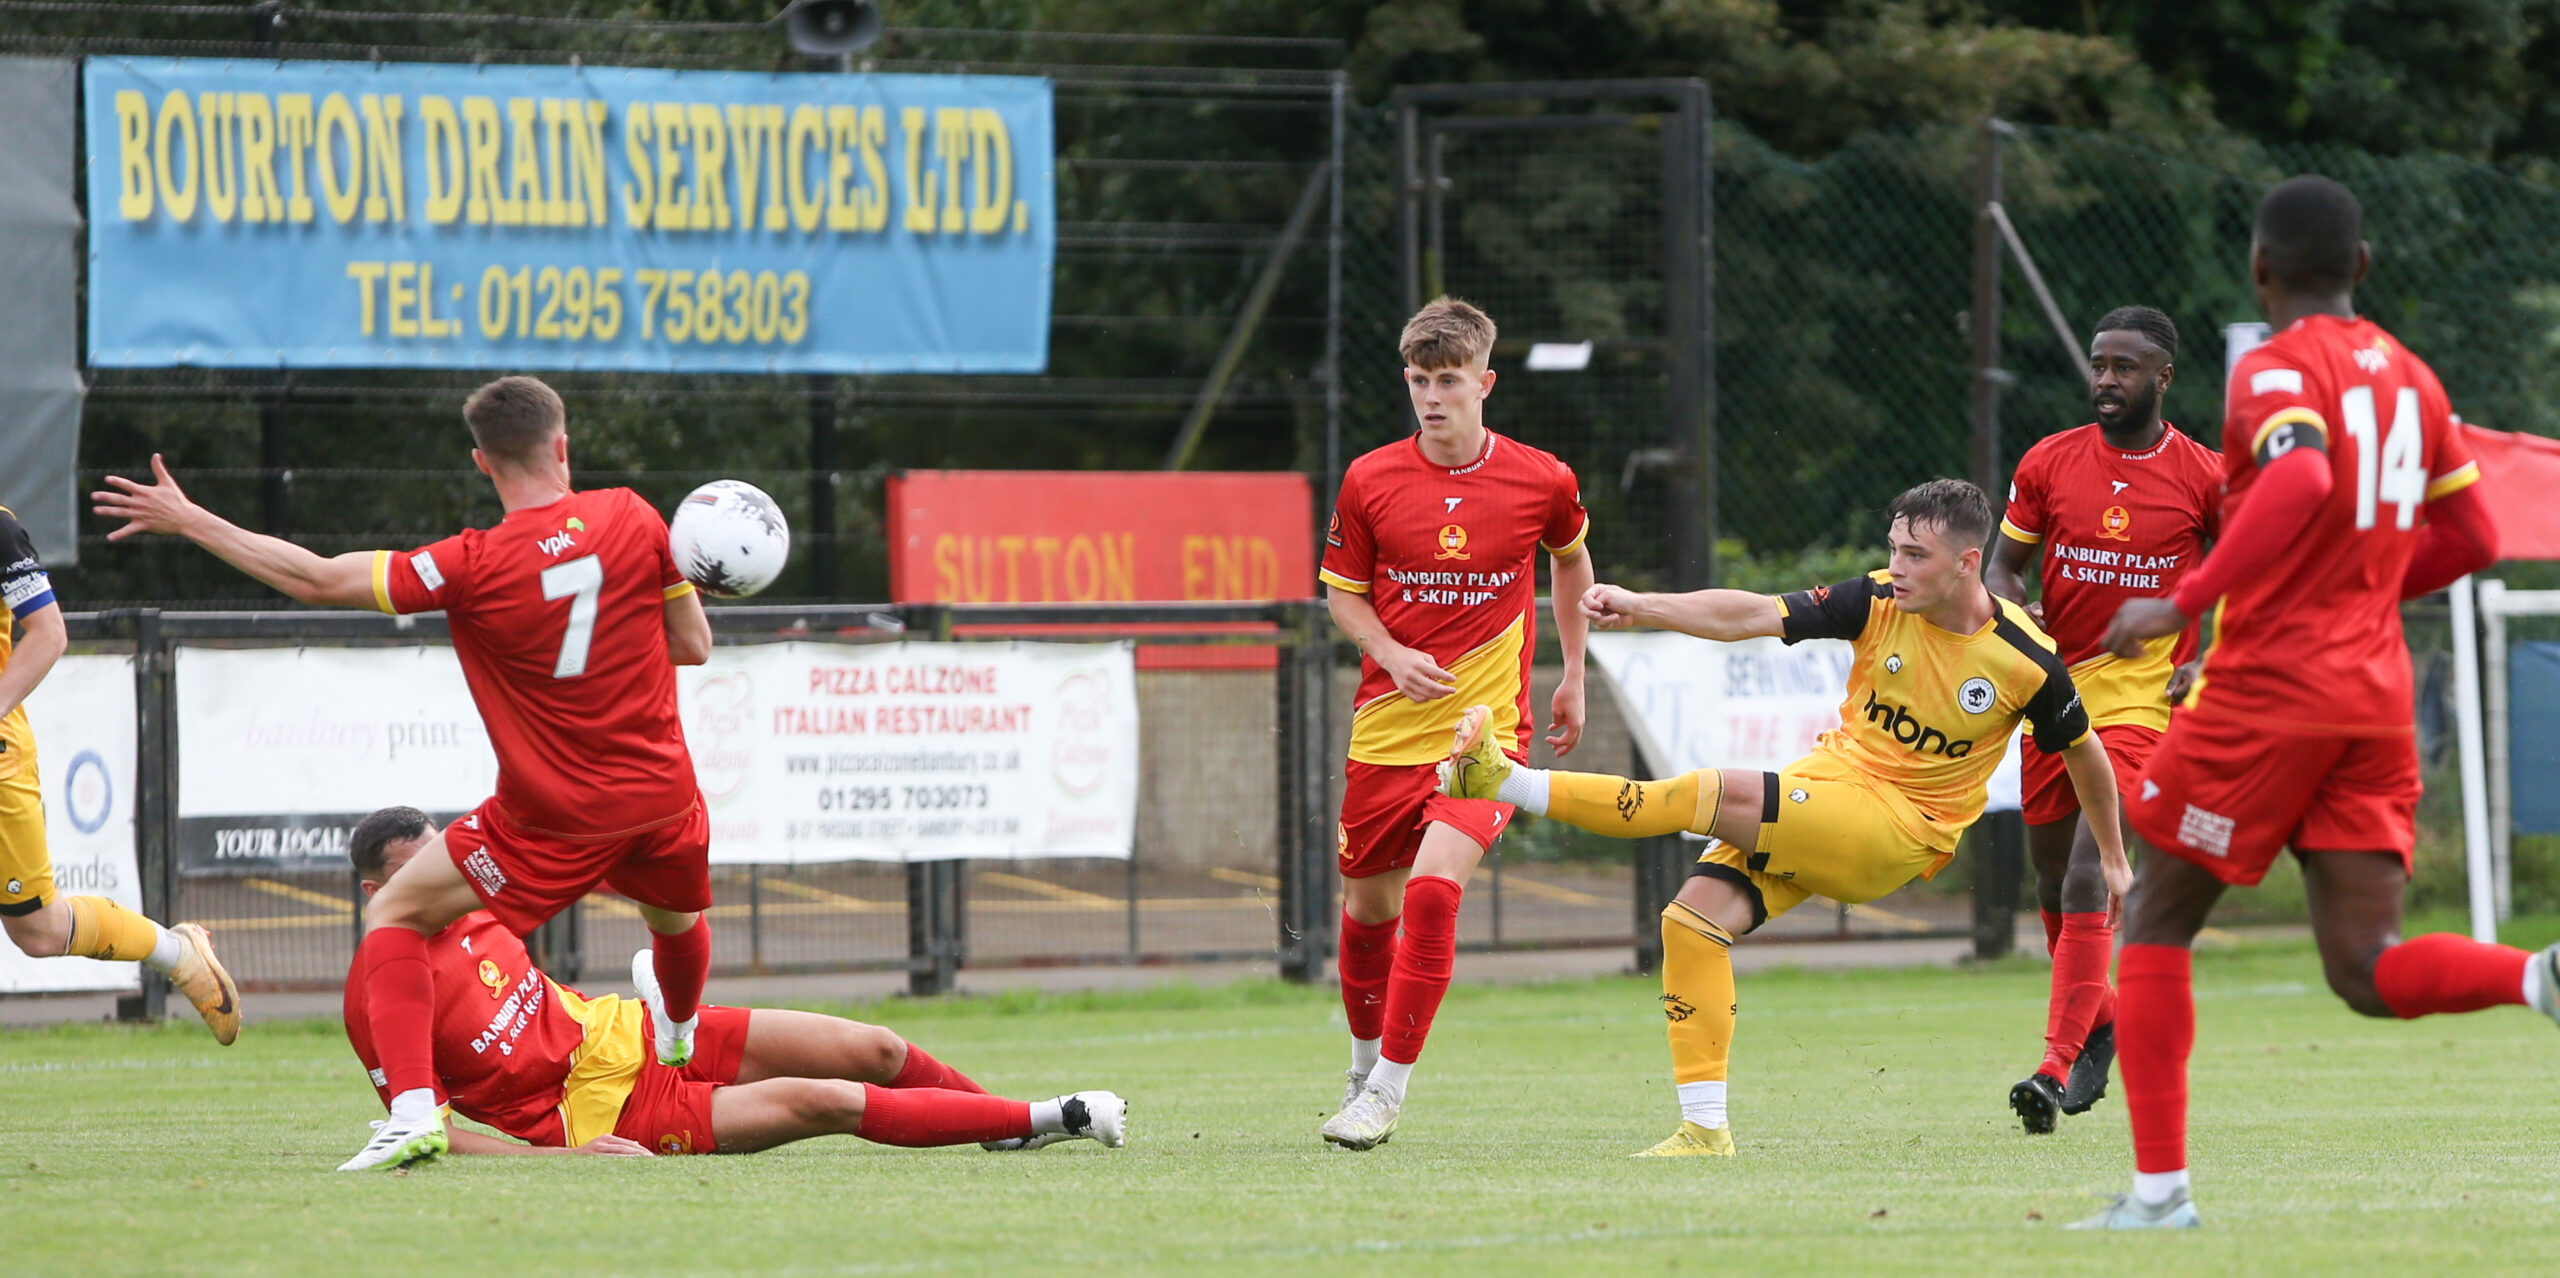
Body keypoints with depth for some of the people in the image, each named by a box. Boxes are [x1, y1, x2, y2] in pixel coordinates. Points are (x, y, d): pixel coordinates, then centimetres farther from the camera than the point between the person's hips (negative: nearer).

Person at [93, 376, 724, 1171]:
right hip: (662, 799, 4)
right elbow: (694, 645, 1)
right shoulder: (632, 519, -7)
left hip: (556, 821, -4)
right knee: (678, 917, 36)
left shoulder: (476, 566, -16)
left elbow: (319, 580, -13)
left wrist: (187, 522, -7)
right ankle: (679, 1041, 67)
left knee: (395, 914, 9)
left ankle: (413, 1111, -8)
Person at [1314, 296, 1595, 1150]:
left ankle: (1390, 1087, -15)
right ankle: (1365, 1064, 36)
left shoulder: (1540, 481, -4)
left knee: (1434, 886, -22)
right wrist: (1391, 655, -11)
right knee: (1368, 903, 11)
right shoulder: (1370, 481, -3)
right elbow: (1342, 593, 8)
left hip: (1488, 724, -2)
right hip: (1387, 726, 2)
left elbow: (1570, 558, 18)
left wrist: (1573, 675, 20)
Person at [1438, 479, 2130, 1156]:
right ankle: (1704, 1130, -4)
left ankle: (1508, 783, -17)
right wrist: (1641, 607, -26)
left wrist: (2112, 858, 16)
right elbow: (1752, 616, -12)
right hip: (1828, 772, 5)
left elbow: (2085, 752, 6)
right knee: (1693, 916, -11)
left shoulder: (2030, 662, -12)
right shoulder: (1878, 601, -5)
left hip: (1902, 830, -5)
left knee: (1712, 792, -23)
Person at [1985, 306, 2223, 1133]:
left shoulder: (2205, 478, -4)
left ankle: (2058, 1066, -22)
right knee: (2053, 883, 14)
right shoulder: (2048, 463, 3)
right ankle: (2097, 1026, 38)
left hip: (2141, 697, -4)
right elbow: (2004, 563, 10)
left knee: (2088, 879, -19)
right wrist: (2011, 611, -12)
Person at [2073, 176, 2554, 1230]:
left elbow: (2301, 479, -30)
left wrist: (2186, 601, -31)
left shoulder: (2278, 370, -9)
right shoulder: (2409, 377, 14)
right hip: (2377, 697, 6)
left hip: (2268, 686, -6)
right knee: (2367, 973, 1)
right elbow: (2469, 540, 19)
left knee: (2158, 920, 10)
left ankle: (2159, 1187, 7)